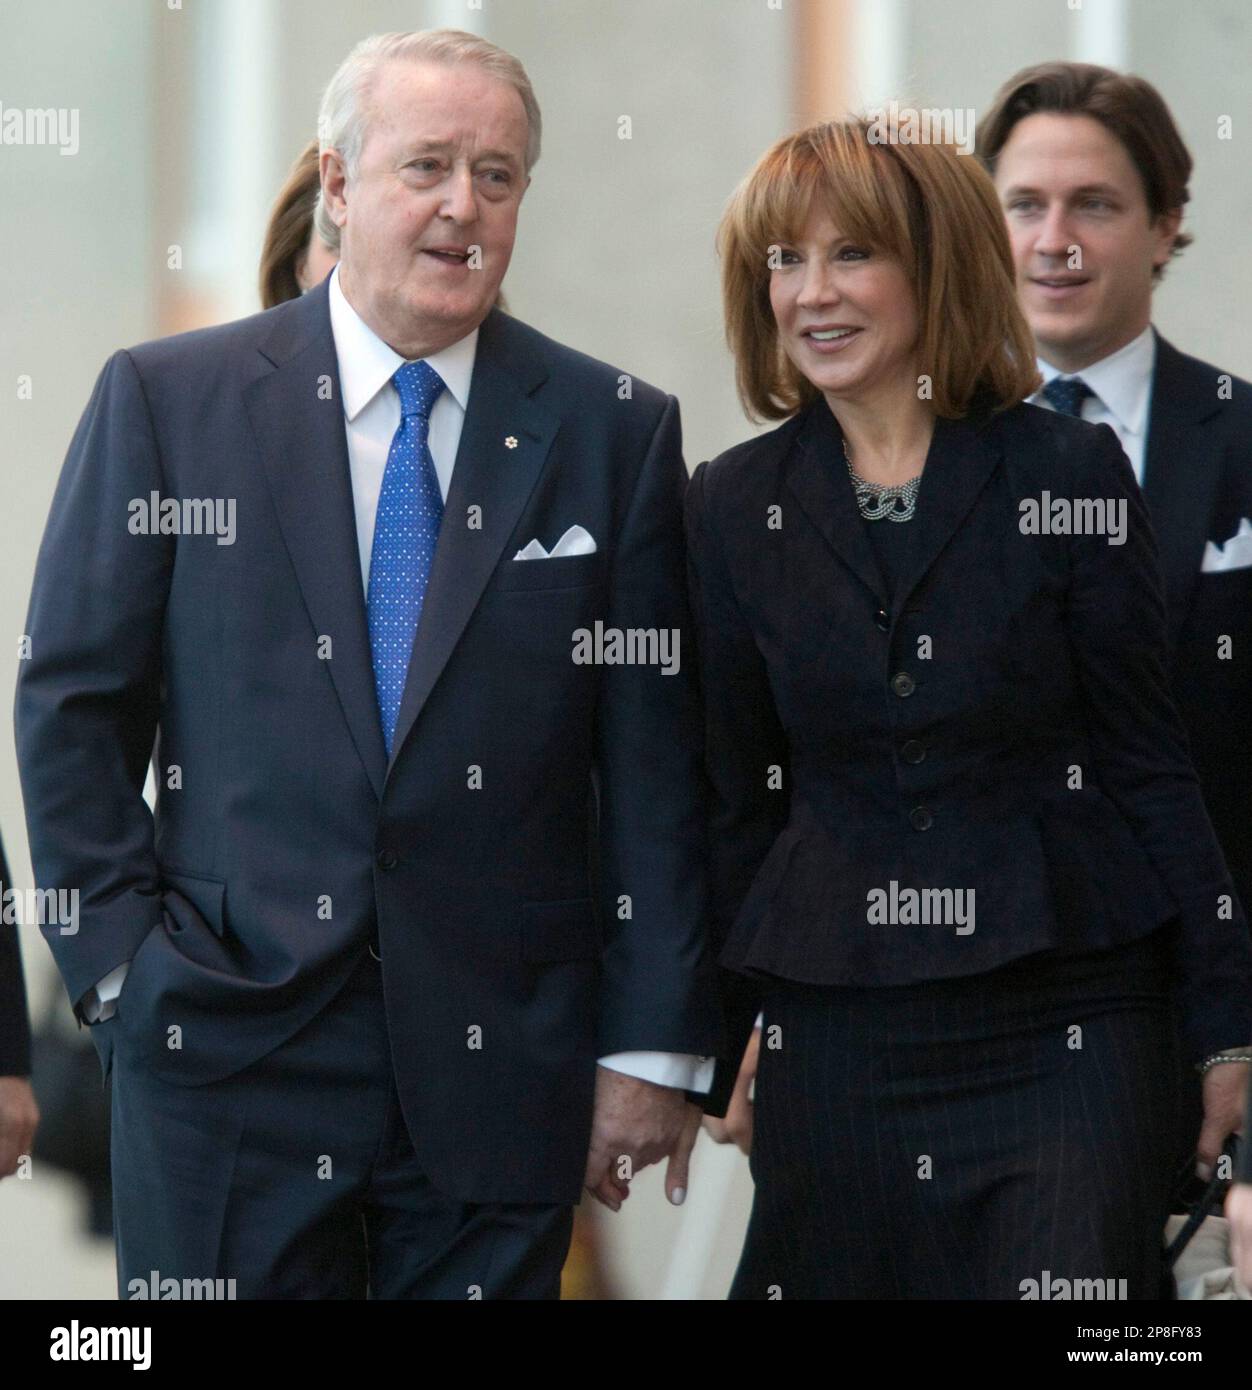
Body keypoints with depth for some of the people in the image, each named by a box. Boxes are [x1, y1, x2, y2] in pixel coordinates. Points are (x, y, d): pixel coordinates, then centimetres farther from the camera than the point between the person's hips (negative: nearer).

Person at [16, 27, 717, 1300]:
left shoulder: (613, 431, 5)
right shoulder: (167, 400, 3)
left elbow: (655, 755, 2)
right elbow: (73, 703, 5)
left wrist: (655, 1046, -1)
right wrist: (119, 961, -3)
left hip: (502, 1060, 1)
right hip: (226, 1041, -1)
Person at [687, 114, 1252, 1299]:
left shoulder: (1071, 476, -1)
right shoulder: (733, 509, 6)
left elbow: (1144, 761, 1)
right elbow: (738, 800, 10)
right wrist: (700, 1055, 9)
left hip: (1066, 1023, -2)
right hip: (836, 1026, 2)